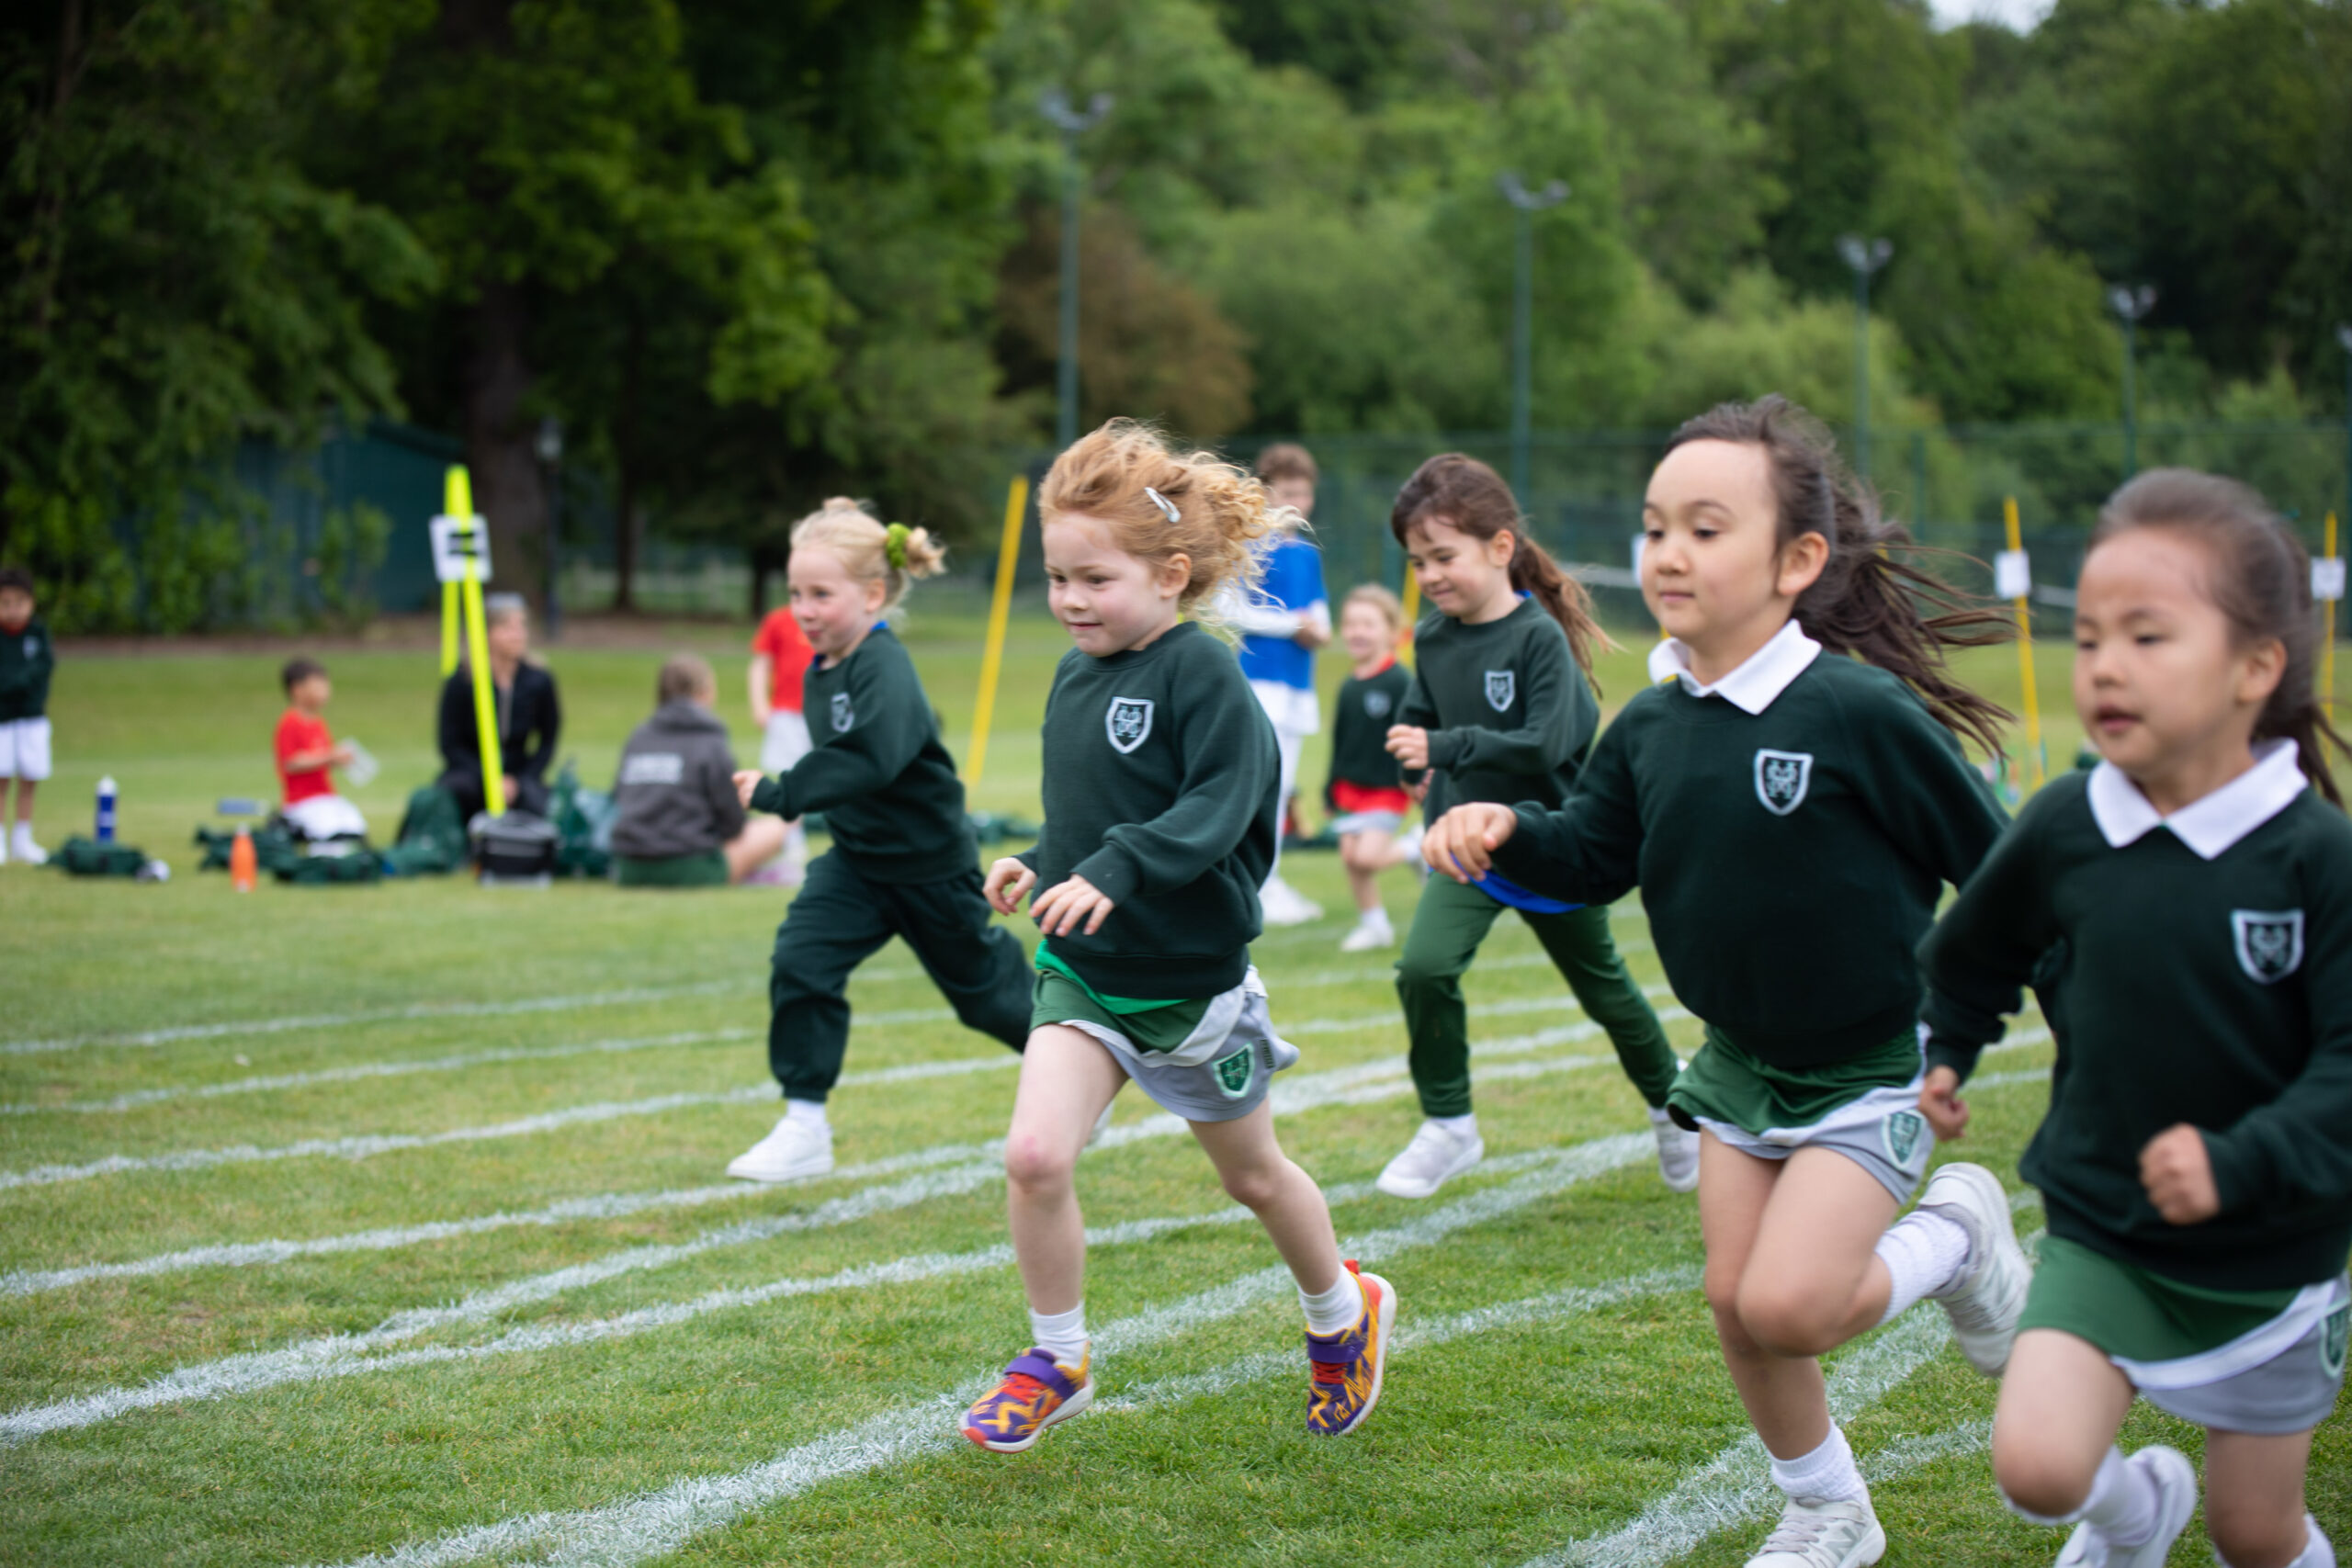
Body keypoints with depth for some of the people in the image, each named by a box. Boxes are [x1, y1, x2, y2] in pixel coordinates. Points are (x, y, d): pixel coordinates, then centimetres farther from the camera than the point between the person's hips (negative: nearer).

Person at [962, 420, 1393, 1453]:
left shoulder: (1201, 676, -19)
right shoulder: (1075, 677, 3)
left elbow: (1219, 808, -28)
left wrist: (1115, 871, -37)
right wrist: (1041, 866, 2)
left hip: (1191, 977, -5)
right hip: (1082, 970, 5)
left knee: (1252, 1175, 15)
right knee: (1033, 1155, -14)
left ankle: (1344, 1315, 42)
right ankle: (1057, 1360, 5)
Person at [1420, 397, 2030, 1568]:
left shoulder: (1861, 712, -22)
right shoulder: (1651, 726, -4)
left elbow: (1989, 863, -14)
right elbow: (1591, 856, 5)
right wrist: (1503, 833, -15)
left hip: (1871, 1069, -6)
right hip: (1740, 1063, 6)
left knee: (1787, 1303, -18)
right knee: (1735, 1300, 7)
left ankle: (1956, 1232, 12)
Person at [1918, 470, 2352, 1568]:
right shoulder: (2063, 830, -8)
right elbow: (1974, 952, 14)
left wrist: (2241, 1164, -33)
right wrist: (1944, 1052, 18)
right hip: (2100, 1234, 2)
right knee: (2035, 1465, -17)